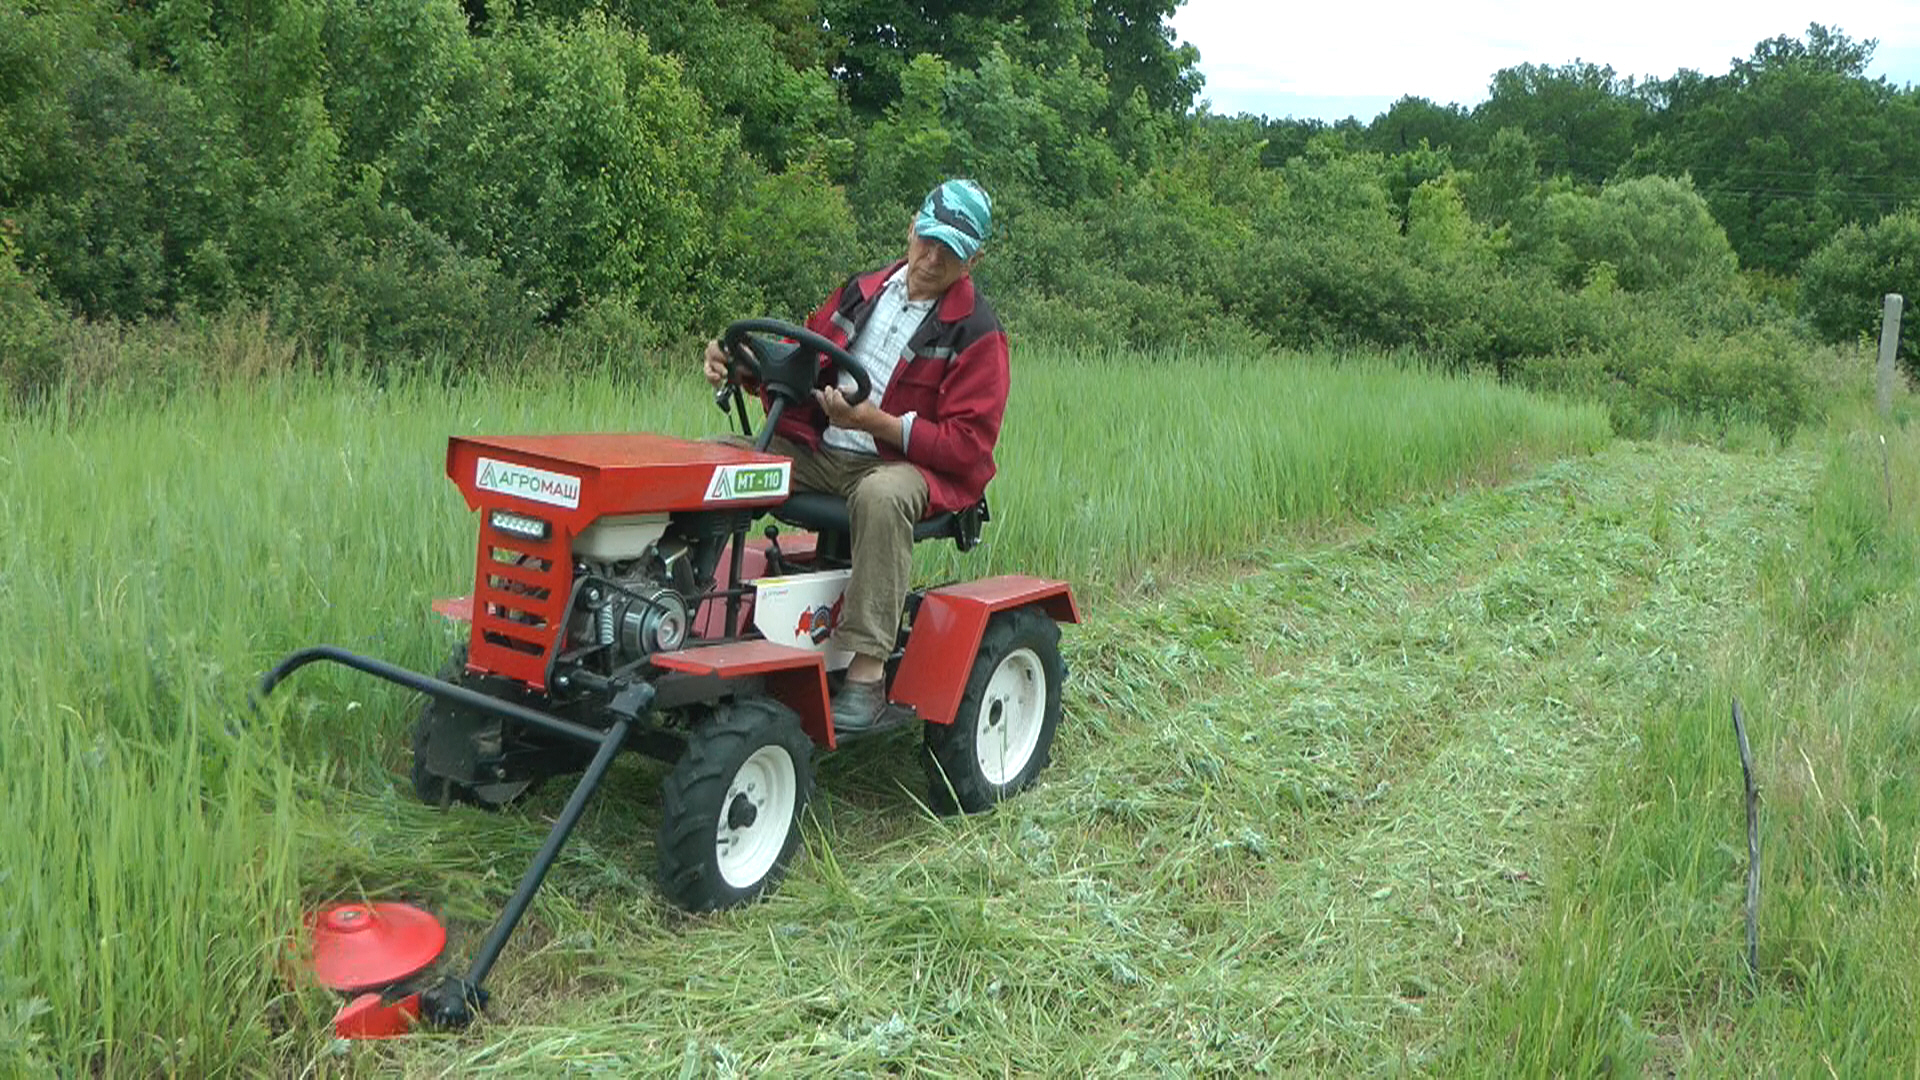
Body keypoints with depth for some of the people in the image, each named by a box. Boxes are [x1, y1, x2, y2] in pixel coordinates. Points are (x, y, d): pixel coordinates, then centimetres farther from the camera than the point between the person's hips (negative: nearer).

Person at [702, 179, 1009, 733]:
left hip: (903, 463, -5)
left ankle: (867, 671, -37)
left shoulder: (977, 333, -3)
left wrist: (874, 421, -20)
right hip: (817, 452, 6)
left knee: (881, 495, -41)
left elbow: (968, 444, -10)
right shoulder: (862, 292, 14)